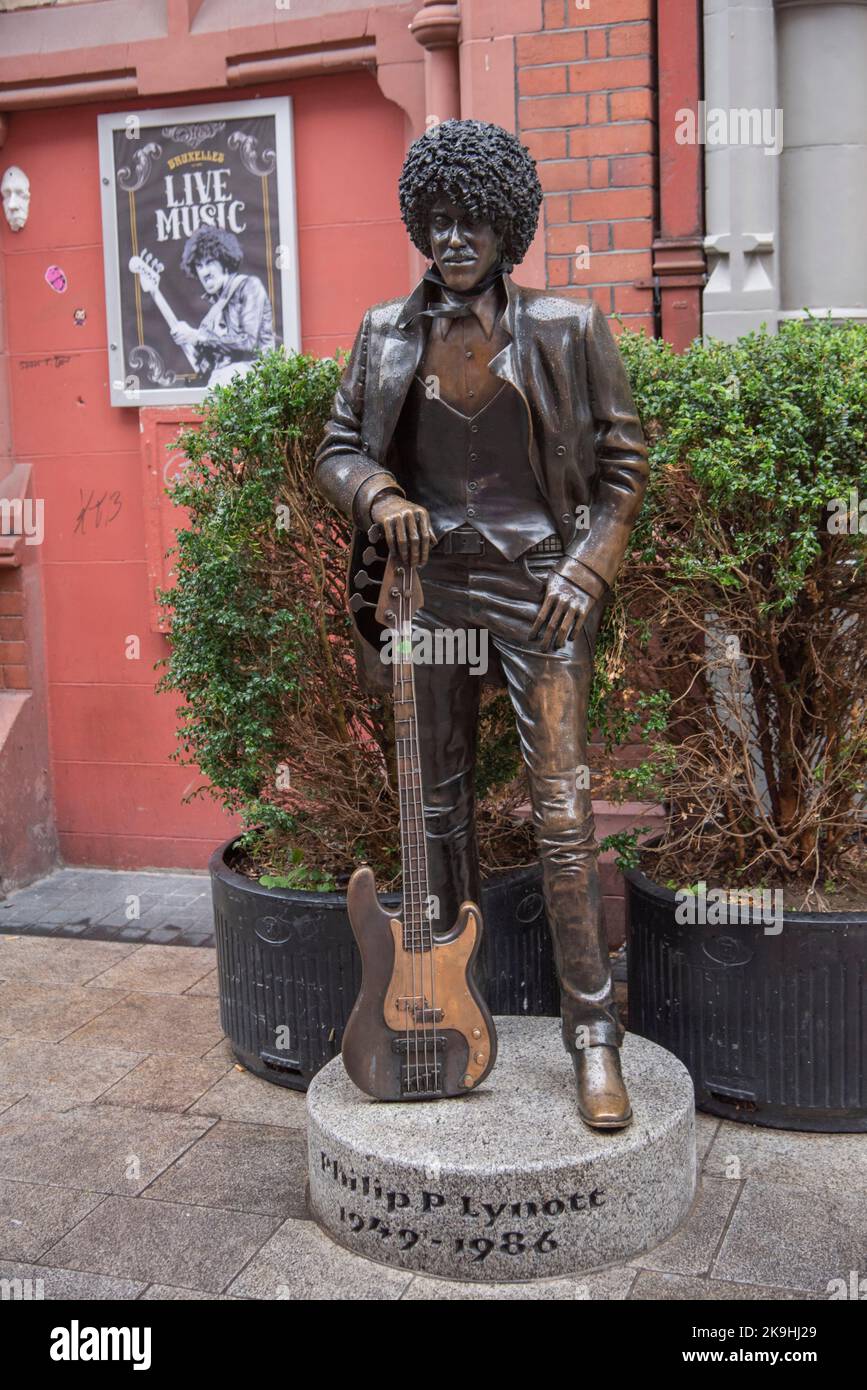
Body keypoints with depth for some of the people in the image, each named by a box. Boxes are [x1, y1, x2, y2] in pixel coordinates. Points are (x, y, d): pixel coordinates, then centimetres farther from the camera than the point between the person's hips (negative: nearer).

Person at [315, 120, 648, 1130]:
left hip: (537, 583, -3)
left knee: (562, 810, -8)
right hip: (429, 582, 4)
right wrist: (378, 496, -9)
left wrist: (586, 571, -7)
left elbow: (621, 459, 3)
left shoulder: (566, 329, 0)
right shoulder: (386, 332, 8)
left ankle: (593, 1033, 3)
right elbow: (337, 446, 13)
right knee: (437, 800, 11)